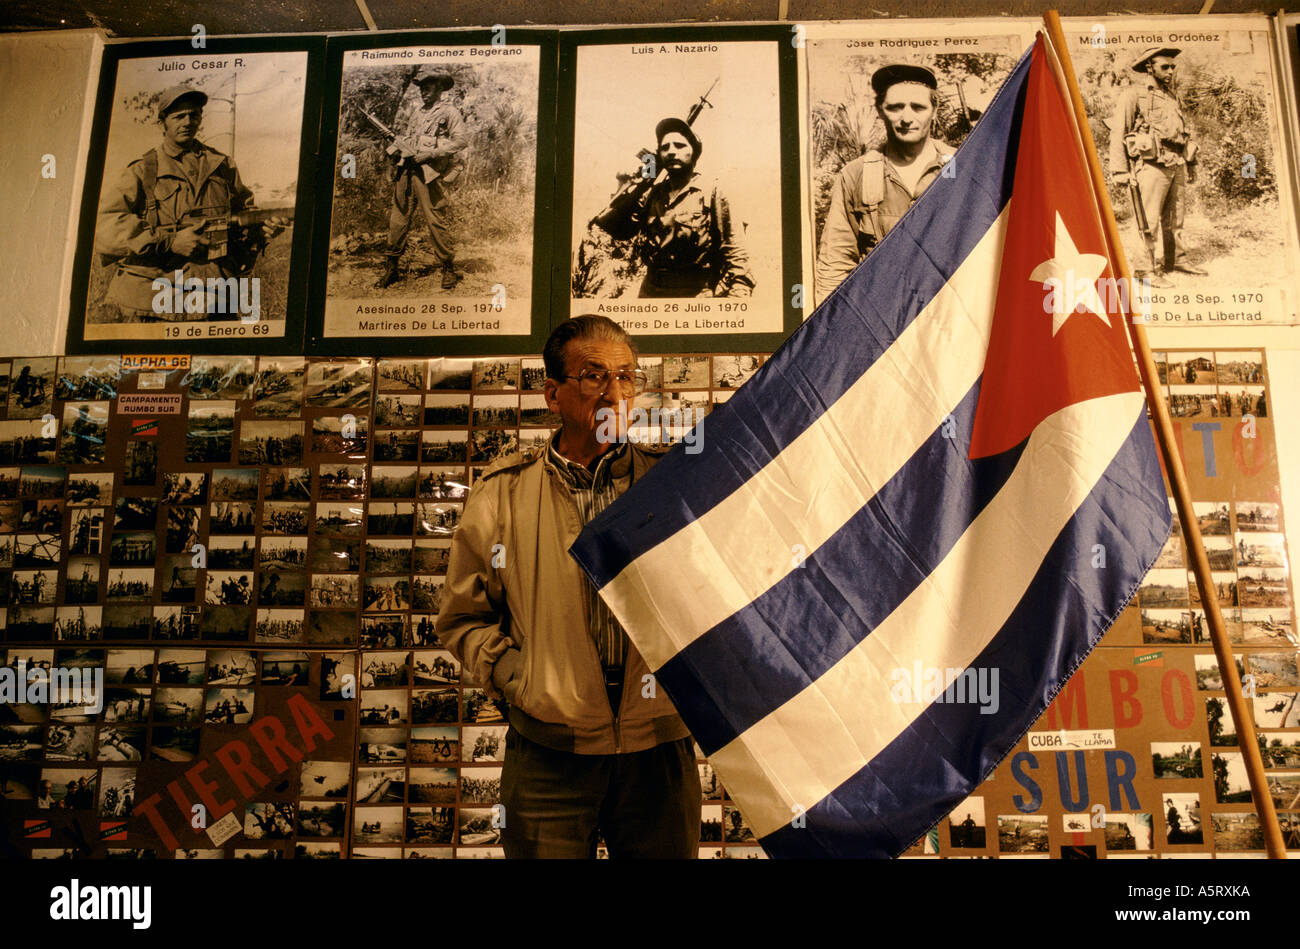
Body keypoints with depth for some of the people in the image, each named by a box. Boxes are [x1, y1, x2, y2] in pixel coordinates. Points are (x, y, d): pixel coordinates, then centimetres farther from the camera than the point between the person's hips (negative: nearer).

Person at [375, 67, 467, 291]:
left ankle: (449, 269, 0)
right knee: (397, 220, 6)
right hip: (405, 171, 6)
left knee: (436, 221, -10)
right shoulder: (415, 113, 24)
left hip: (428, 173, -6)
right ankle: (391, 268, 13)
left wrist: (430, 154, -14)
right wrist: (398, 148, 5)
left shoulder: (449, 112, 4)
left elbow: (461, 140, -9)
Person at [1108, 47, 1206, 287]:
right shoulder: (1134, 94, -1)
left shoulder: (1173, 95, 22)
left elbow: (1184, 131, 29)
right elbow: (1117, 133, -6)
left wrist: (1191, 163, 27)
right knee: (1150, 220, -8)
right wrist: (1119, 170, -13)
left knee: (1175, 217, 11)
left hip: (1177, 164, 7)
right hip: (1152, 165, -7)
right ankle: (1149, 269, -5)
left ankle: (1176, 259, 22)